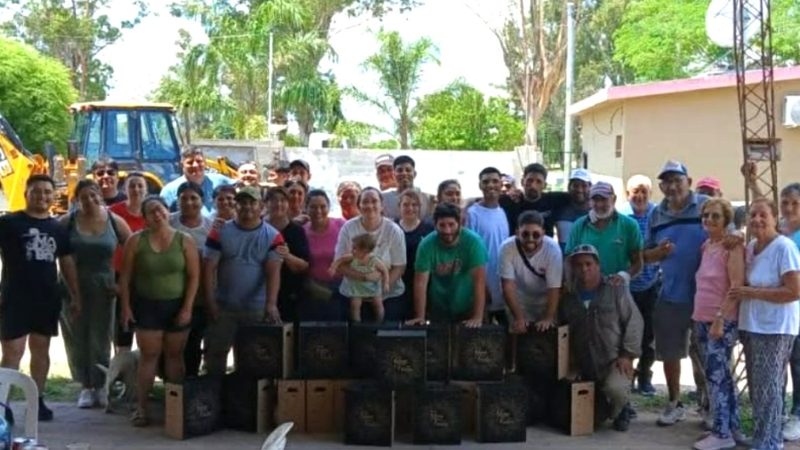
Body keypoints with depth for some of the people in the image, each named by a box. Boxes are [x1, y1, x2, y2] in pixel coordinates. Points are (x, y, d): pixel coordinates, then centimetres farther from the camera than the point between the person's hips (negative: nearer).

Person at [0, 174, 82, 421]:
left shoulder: (58, 228, 11)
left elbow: (67, 263, 16)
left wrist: (76, 297, 13)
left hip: (47, 299, 5)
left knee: (41, 350, 12)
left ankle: (38, 400, 21)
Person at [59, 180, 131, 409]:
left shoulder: (114, 222, -1)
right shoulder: (67, 222, -3)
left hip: (103, 287, 0)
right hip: (72, 287, 0)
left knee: (100, 338, 5)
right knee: (77, 338, 5)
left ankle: (100, 386, 16)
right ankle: (85, 386, 16)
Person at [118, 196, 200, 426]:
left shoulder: (185, 241, -2)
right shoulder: (136, 241, -2)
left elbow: (194, 276, -3)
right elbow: (125, 277, 1)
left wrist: (187, 307, -8)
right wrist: (126, 306, -4)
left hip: (177, 305, 1)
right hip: (147, 305, 0)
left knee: (174, 355, 7)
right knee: (148, 355, 0)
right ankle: (141, 407, 7)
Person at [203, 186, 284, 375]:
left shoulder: (272, 236, -3)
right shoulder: (220, 232, 0)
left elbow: (273, 272, -13)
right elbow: (209, 268, -2)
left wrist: (271, 304, -26)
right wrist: (210, 302, -9)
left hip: (257, 309, -1)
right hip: (223, 306, 1)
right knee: (215, 352, 9)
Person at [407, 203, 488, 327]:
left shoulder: (473, 241, -20)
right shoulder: (426, 245, -15)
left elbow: (479, 280, -24)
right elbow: (421, 282, -16)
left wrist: (478, 317, -30)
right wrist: (420, 317, -21)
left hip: (468, 309, -1)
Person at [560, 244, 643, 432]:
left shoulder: (616, 289, -2)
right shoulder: (569, 298, 10)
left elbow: (634, 321, -4)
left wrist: (627, 354, -12)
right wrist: (571, 361, 8)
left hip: (615, 360, -5)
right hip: (585, 368, 5)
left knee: (615, 389, -36)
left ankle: (620, 411, 0)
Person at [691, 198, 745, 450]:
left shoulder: (732, 246, -10)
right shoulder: (706, 246, 13)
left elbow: (737, 285, -18)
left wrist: (720, 318, -21)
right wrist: (700, 317, 13)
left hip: (722, 321, -8)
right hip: (702, 320, 8)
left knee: (716, 375, -8)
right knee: (718, 375, 12)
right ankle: (731, 427, 21)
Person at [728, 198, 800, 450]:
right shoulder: (750, 247, 9)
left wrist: (752, 293, -19)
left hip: (774, 329, -8)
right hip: (751, 326, 8)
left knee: (767, 389, -4)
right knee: (757, 388, 15)